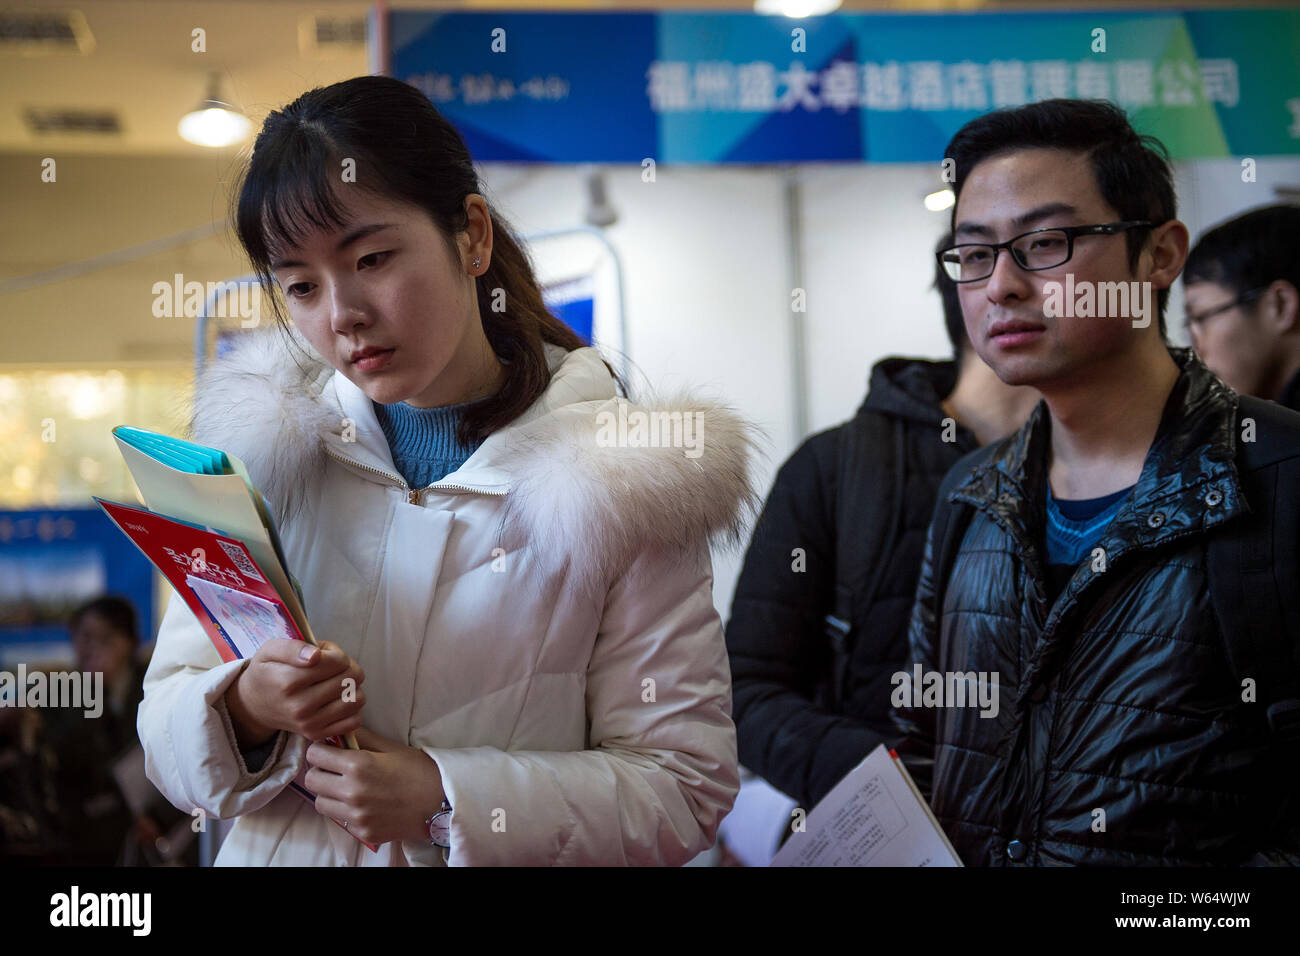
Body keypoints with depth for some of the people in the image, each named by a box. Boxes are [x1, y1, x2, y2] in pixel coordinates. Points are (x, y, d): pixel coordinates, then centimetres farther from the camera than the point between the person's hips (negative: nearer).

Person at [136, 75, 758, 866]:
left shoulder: (625, 479, -4)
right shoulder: (263, 445, 5)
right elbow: (167, 730, 7)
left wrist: (448, 799, -15)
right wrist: (246, 710, -14)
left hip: (504, 863, -3)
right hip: (283, 854, 4)